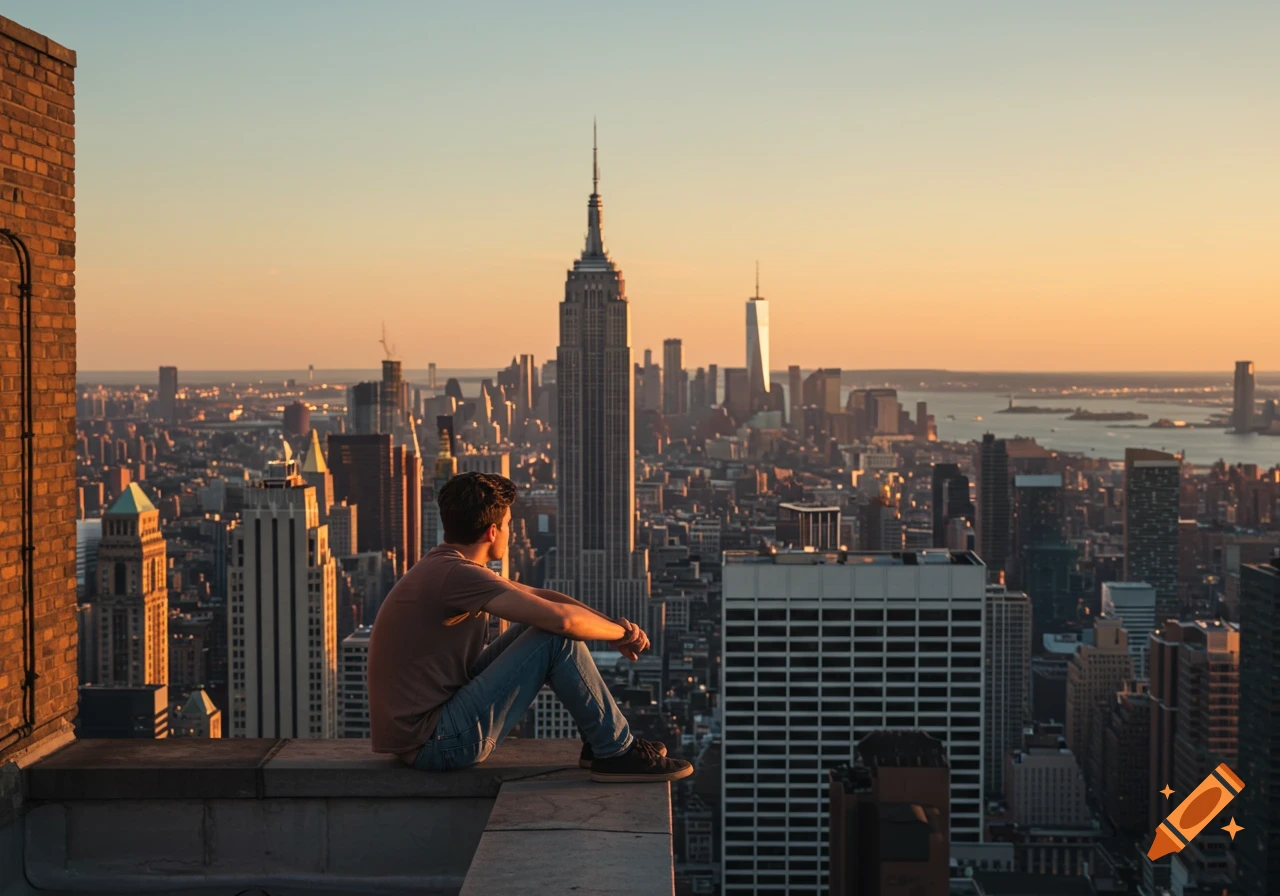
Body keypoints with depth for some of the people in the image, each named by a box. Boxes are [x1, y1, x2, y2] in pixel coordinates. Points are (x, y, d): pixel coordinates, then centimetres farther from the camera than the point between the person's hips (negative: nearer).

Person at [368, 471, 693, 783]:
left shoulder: (444, 566, 11)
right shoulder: (456, 574, -20)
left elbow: (541, 597, 16)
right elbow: (561, 618, -27)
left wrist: (613, 625, 2)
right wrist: (621, 632, -7)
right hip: (433, 744, -10)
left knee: (538, 627, 15)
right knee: (558, 638, -14)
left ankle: (598, 740, 19)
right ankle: (617, 753, -2)